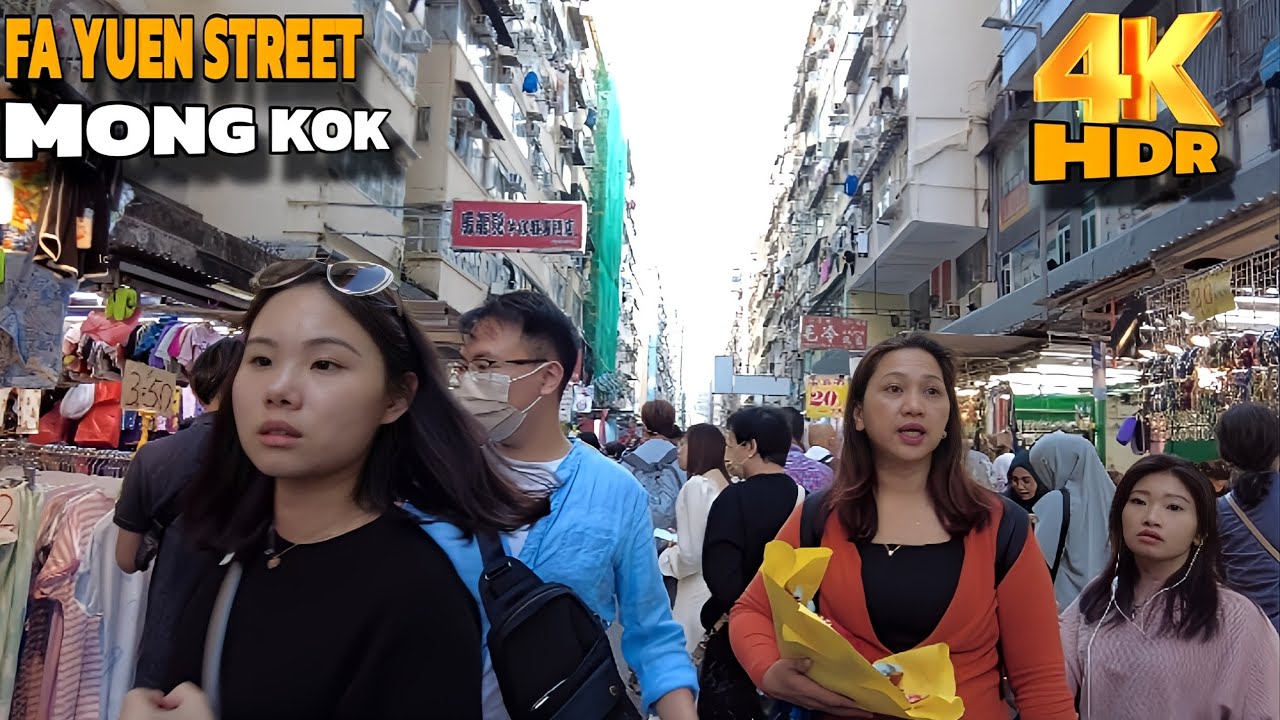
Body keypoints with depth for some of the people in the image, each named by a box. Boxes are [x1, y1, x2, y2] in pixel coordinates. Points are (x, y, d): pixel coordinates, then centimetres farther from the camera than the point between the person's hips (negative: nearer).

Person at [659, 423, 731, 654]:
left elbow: (691, 555, -19)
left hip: (701, 591, -7)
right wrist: (680, 540, 14)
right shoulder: (726, 484, 5)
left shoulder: (696, 486, -16)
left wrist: (669, 554, 0)